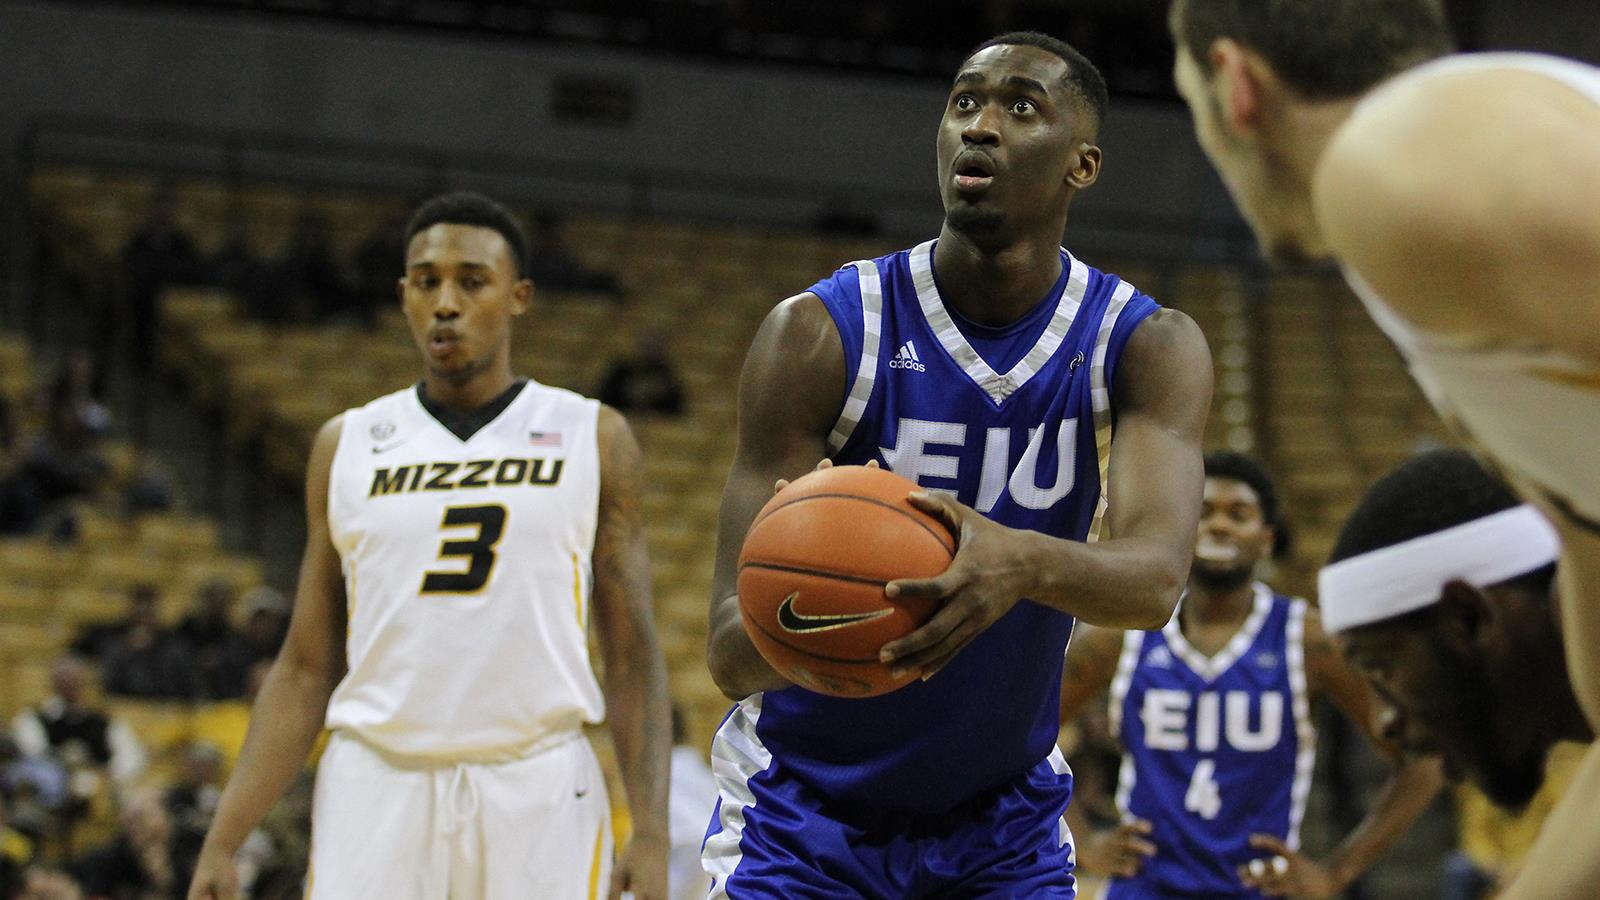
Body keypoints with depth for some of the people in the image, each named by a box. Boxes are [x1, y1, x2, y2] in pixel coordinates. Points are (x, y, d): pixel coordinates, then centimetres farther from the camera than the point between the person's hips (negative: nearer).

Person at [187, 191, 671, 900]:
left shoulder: (592, 438, 7)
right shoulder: (347, 446, 10)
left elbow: (633, 658, 5)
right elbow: (306, 669, 12)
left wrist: (651, 834, -7)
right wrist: (222, 842, 3)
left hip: (537, 793, -1)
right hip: (378, 789, 1)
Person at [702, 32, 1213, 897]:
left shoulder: (1148, 346, -10)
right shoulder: (818, 333, -17)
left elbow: (1155, 578, -28)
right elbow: (731, 649, -21)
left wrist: (1025, 562, -51)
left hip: (1006, 817, 2)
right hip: (806, 812, -2)